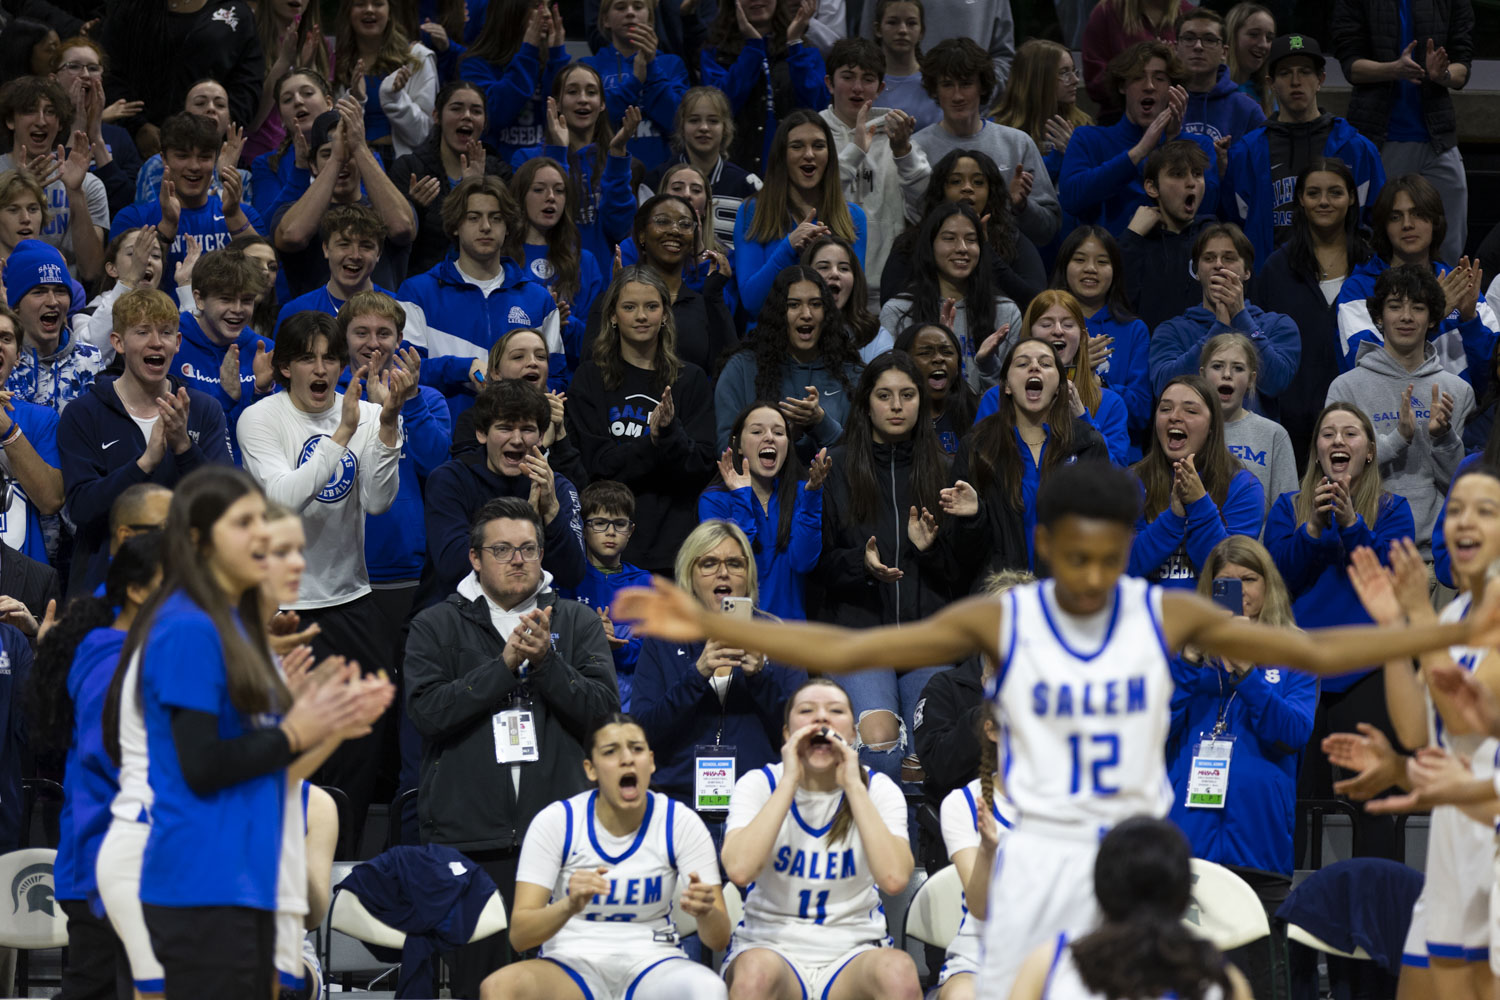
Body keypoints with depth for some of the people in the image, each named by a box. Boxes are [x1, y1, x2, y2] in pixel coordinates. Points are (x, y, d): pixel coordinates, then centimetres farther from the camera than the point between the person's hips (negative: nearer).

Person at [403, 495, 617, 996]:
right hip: (470, 838, -1)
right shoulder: (436, 626, 10)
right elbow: (426, 711, -6)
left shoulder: (578, 623, 14)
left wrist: (545, 661, -13)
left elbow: (604, 709, 1)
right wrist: (505, 664, -12)